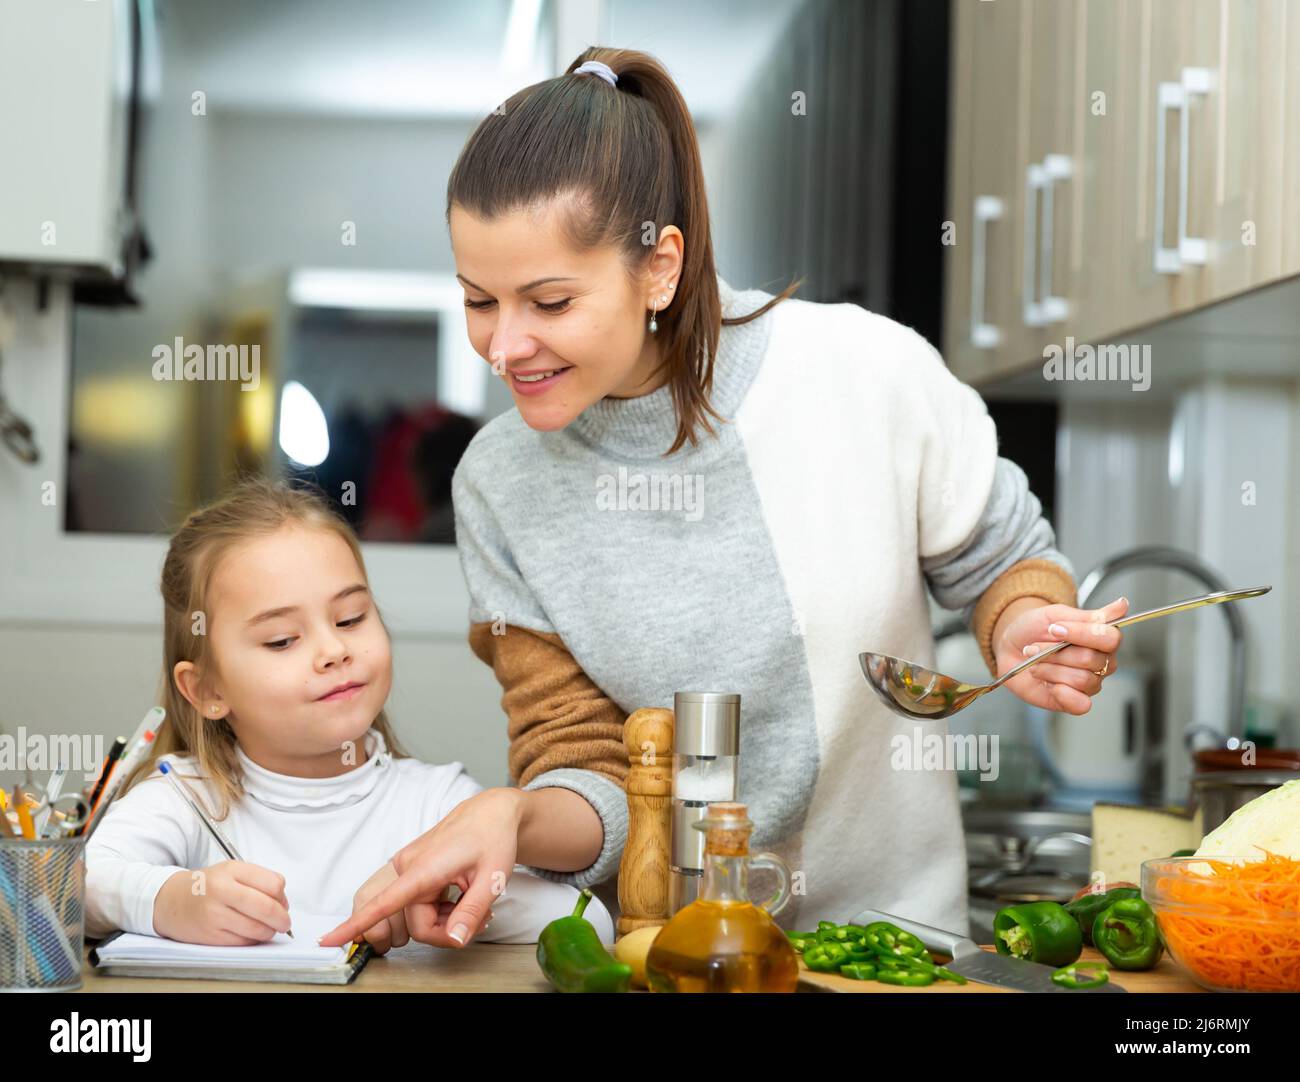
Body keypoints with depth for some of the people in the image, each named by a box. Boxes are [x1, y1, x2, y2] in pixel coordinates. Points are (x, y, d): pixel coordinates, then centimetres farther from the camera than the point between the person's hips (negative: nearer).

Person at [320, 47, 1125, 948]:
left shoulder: (868, 374, -10)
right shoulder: (500, 484, -1)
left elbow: (1004, 563, 7)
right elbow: (581, 760, 1)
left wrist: (1024, 634, -16)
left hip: (889, 913, -1)